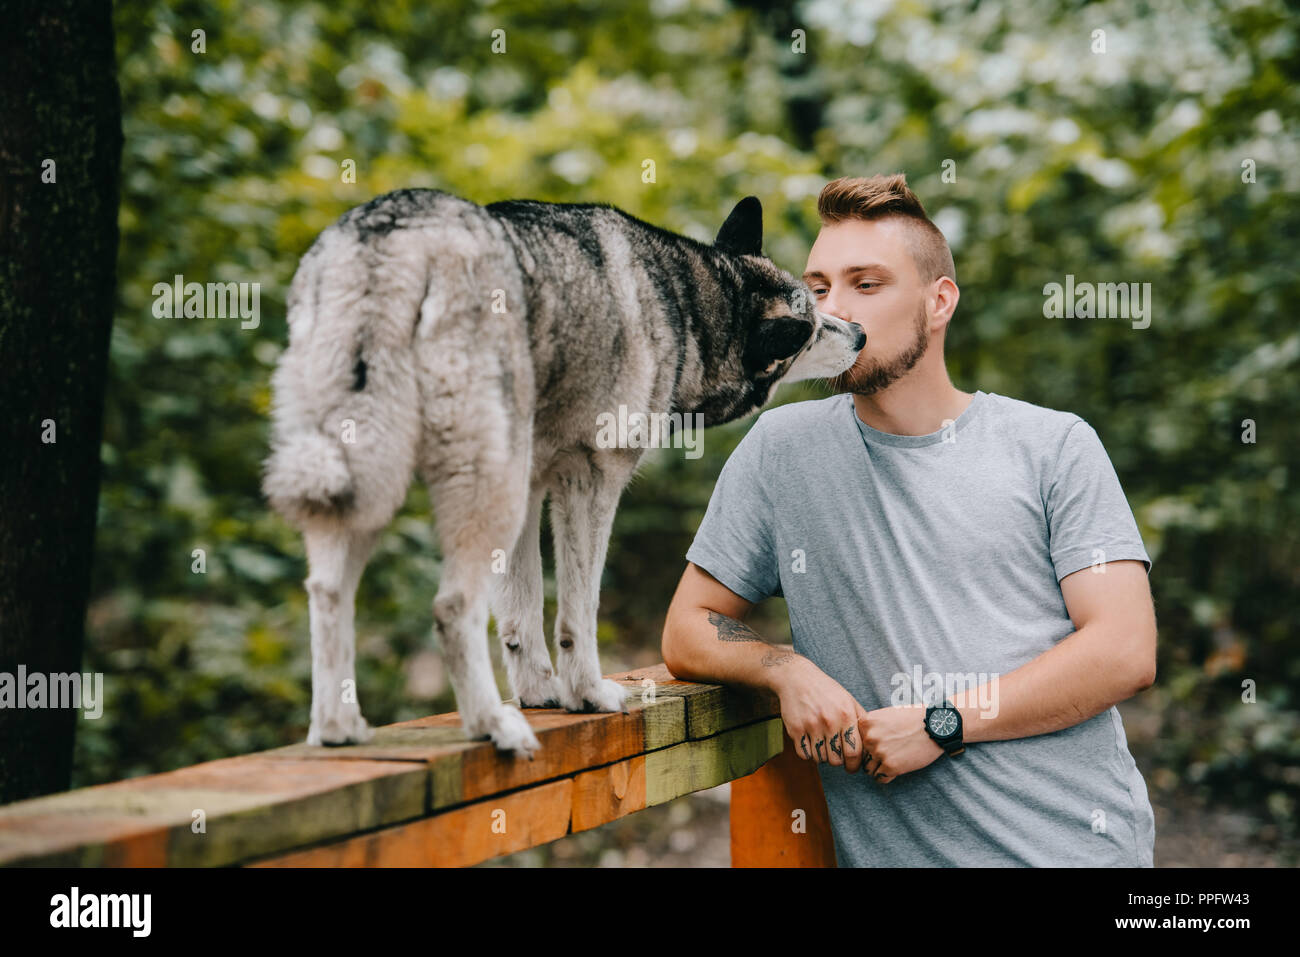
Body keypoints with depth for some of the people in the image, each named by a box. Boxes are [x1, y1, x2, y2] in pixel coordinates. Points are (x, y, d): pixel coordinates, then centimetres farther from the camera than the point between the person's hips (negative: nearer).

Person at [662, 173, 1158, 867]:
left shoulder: (1054, 445, 5)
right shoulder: (782, 447, 8)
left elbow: (1125, 652, -2)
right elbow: (688, 633, 13)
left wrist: (939, 723, -11)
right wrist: (786, 670, -9)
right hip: (893, 853, 3)